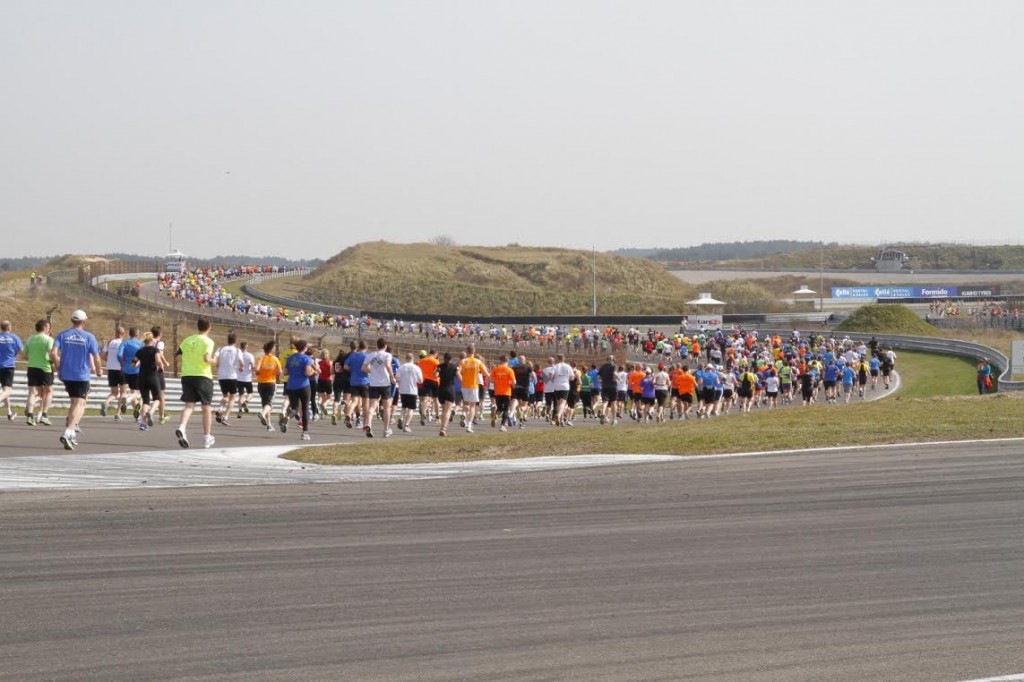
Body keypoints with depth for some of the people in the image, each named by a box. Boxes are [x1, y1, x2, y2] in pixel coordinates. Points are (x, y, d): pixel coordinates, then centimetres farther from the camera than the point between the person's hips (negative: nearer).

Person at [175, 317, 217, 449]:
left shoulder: (187, 340, 8)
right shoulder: (208, 342, -7)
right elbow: (206, 358, -19)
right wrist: (213, 360, 0)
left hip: (187, 375, 3)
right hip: (203, 376, -3)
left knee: (189, 405, 1)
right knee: (207, 407, 9)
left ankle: (181, 427, -28)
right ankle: (207, 438, 13)